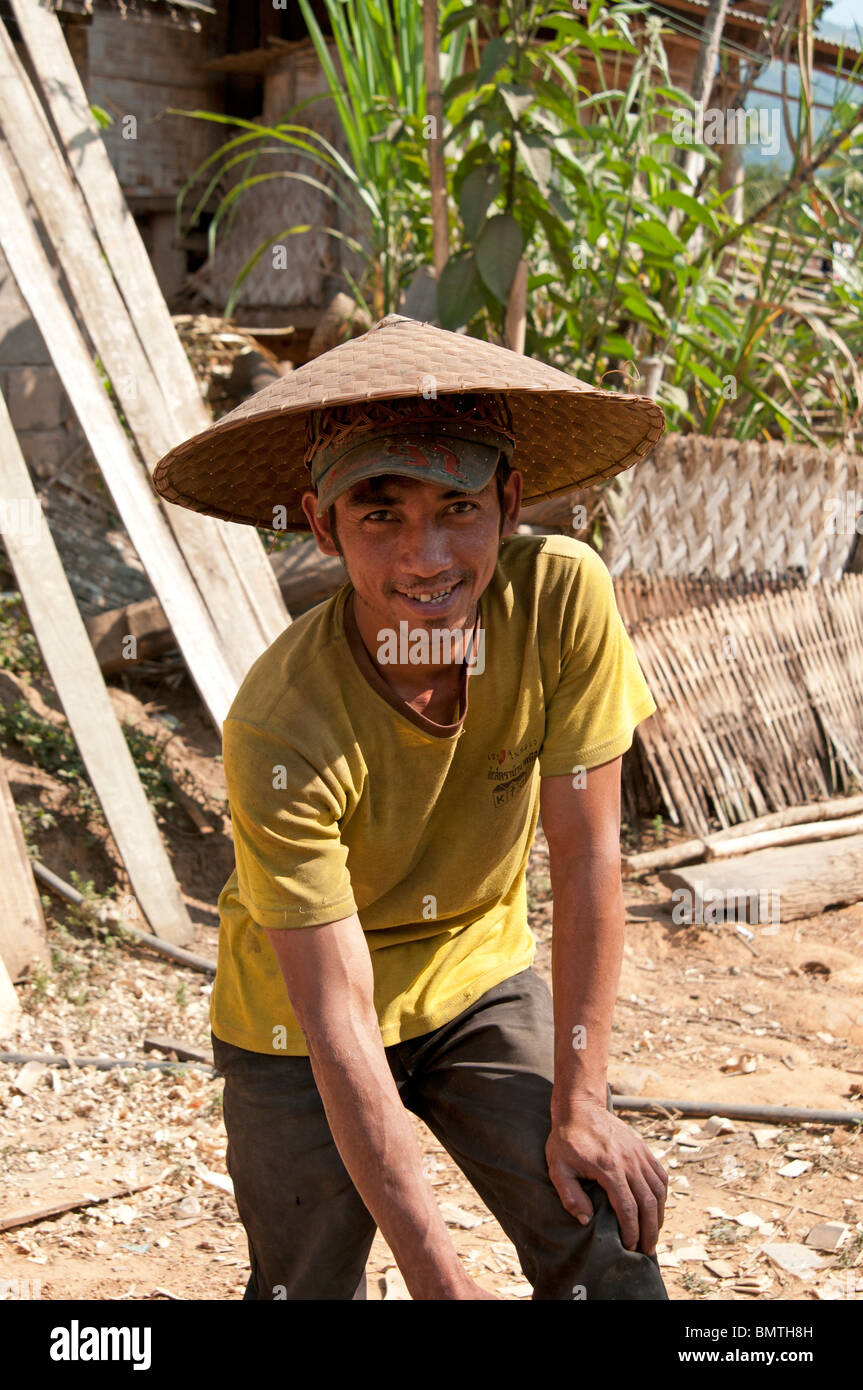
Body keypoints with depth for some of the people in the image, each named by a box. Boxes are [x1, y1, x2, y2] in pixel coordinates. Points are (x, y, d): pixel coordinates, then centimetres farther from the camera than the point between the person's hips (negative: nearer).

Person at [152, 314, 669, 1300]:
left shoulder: (563, 597, -26)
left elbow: (586, 859, -17)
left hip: (479, 973, 3)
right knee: (309, 1286, 4)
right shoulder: (278, 731, -33)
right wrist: (439, 1276, -28)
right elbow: (337, 1023, -29)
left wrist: (579, 1106, -15)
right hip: (299, 1016, -2)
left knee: (610, 1245, -6)